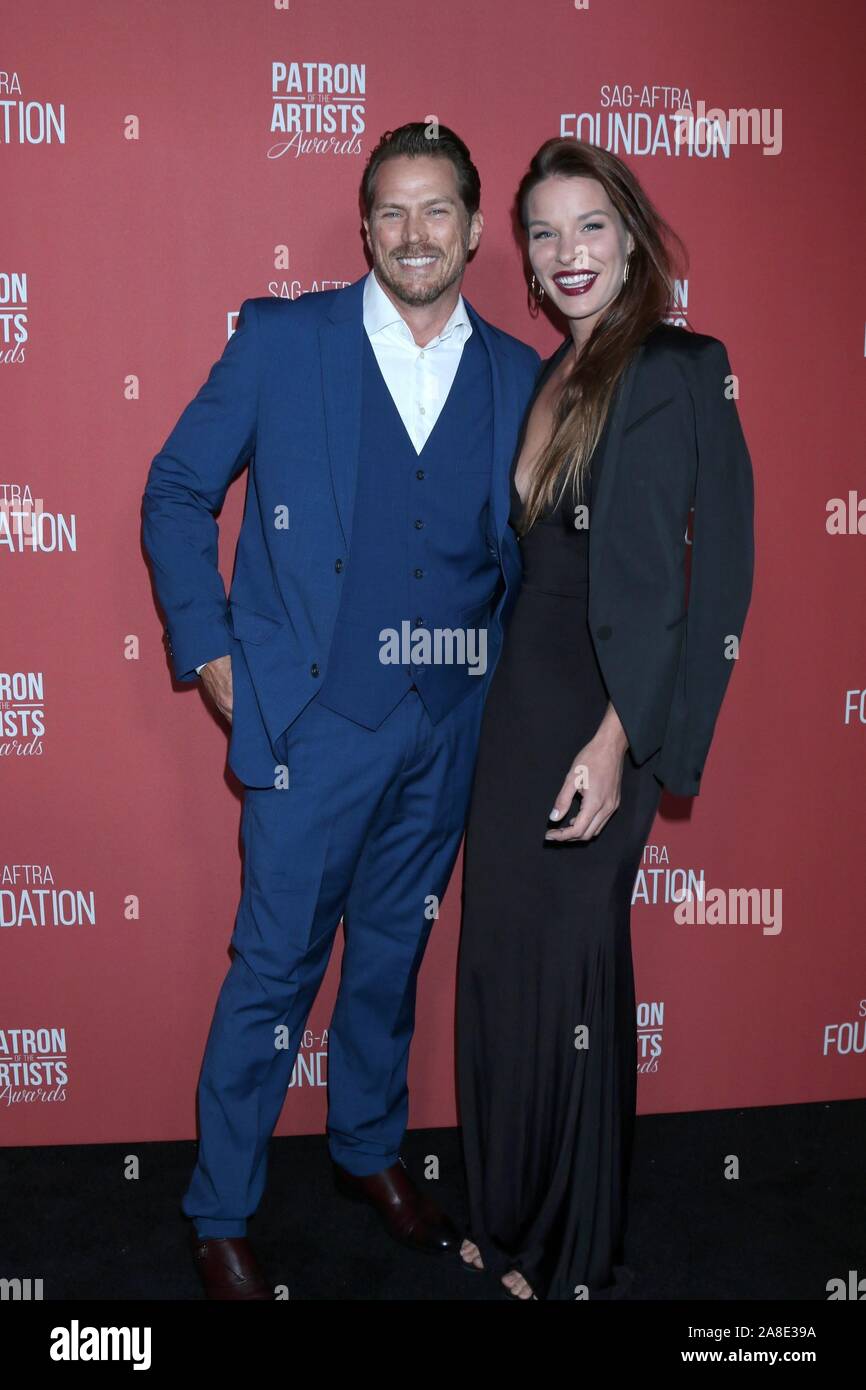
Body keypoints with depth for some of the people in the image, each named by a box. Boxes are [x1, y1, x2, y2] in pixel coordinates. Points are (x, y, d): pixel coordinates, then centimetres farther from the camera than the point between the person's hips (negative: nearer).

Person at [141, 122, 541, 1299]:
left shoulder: (519, 378, 5)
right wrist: (210, 649, -5)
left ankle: (371, 1150, 40)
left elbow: (528, 549, 12)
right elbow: (177, 492, 1)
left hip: (450, 728, 4)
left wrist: (512, 677, 5)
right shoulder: (282, 341, -4)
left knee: (394, 951, 19)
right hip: (315, 720, -3)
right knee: (274, 969, 4)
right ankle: (219, 1216, 22)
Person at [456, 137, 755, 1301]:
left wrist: (615, 742, -20)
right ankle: (511, 1218, 33)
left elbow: (659, 579, -17)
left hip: (597, 711, -8)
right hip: (522, 692, 8)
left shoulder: (668, 373, -12)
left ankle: (576, 1255, 24)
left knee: (569, 965, 3)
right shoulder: (554, 377, 12)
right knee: (499, 955, 14)